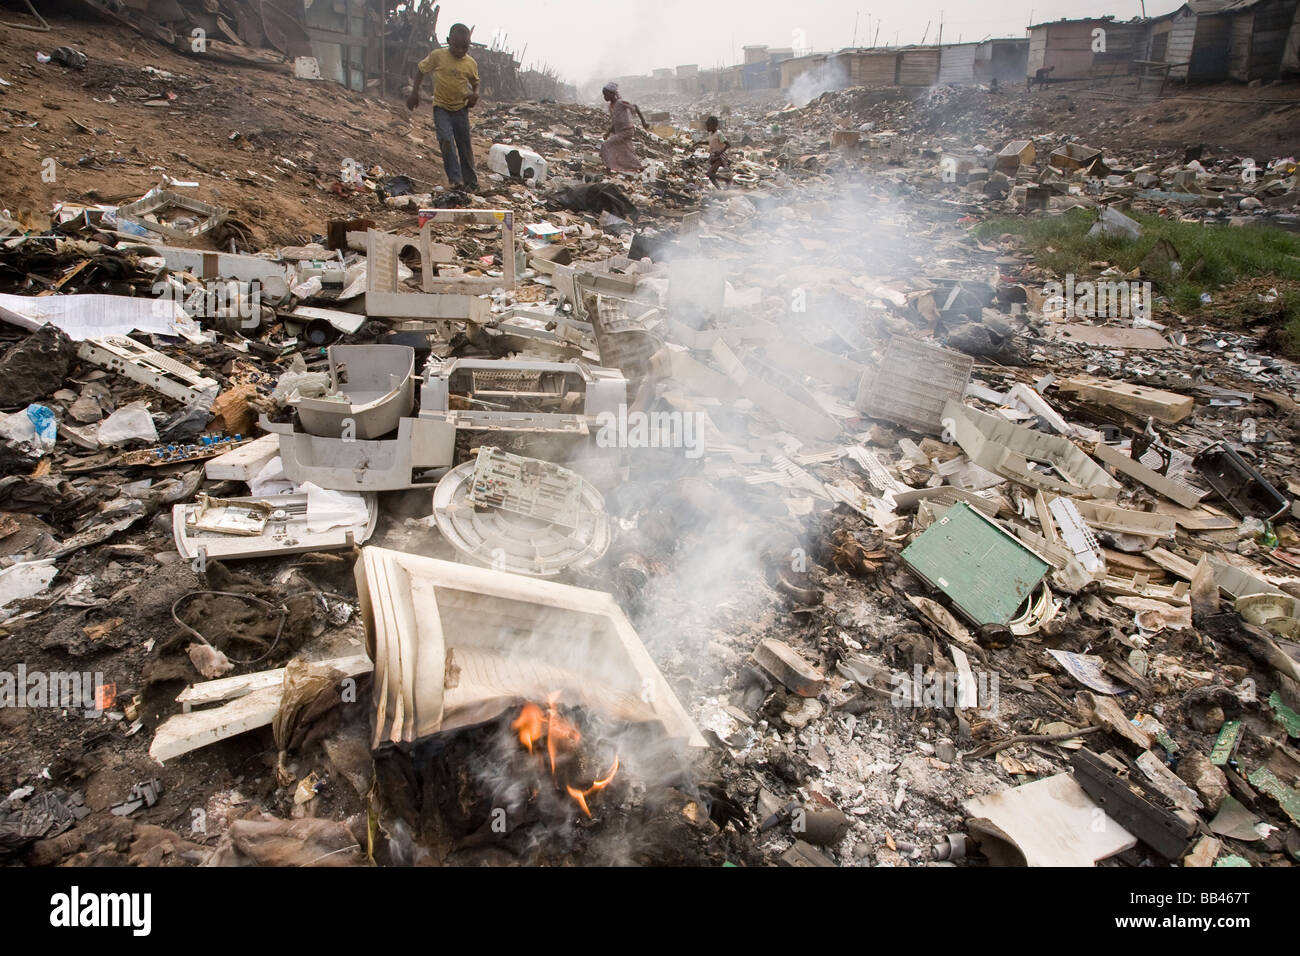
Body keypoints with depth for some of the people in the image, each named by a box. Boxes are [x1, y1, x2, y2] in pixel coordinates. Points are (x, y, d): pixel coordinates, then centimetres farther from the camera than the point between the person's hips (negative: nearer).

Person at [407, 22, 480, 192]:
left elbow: (475, 82, 13)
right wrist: (414, 92, -3)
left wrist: (475, 93, -10)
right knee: (446, 140, -19)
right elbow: (420, 69, 4)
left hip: (461, 108, 2)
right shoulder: (438, 56, -8)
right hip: (441, 107, -2)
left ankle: (471, 182, 16)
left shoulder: (471, 64, -2)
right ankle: (455, 179, -16)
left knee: (465, 145, 6)